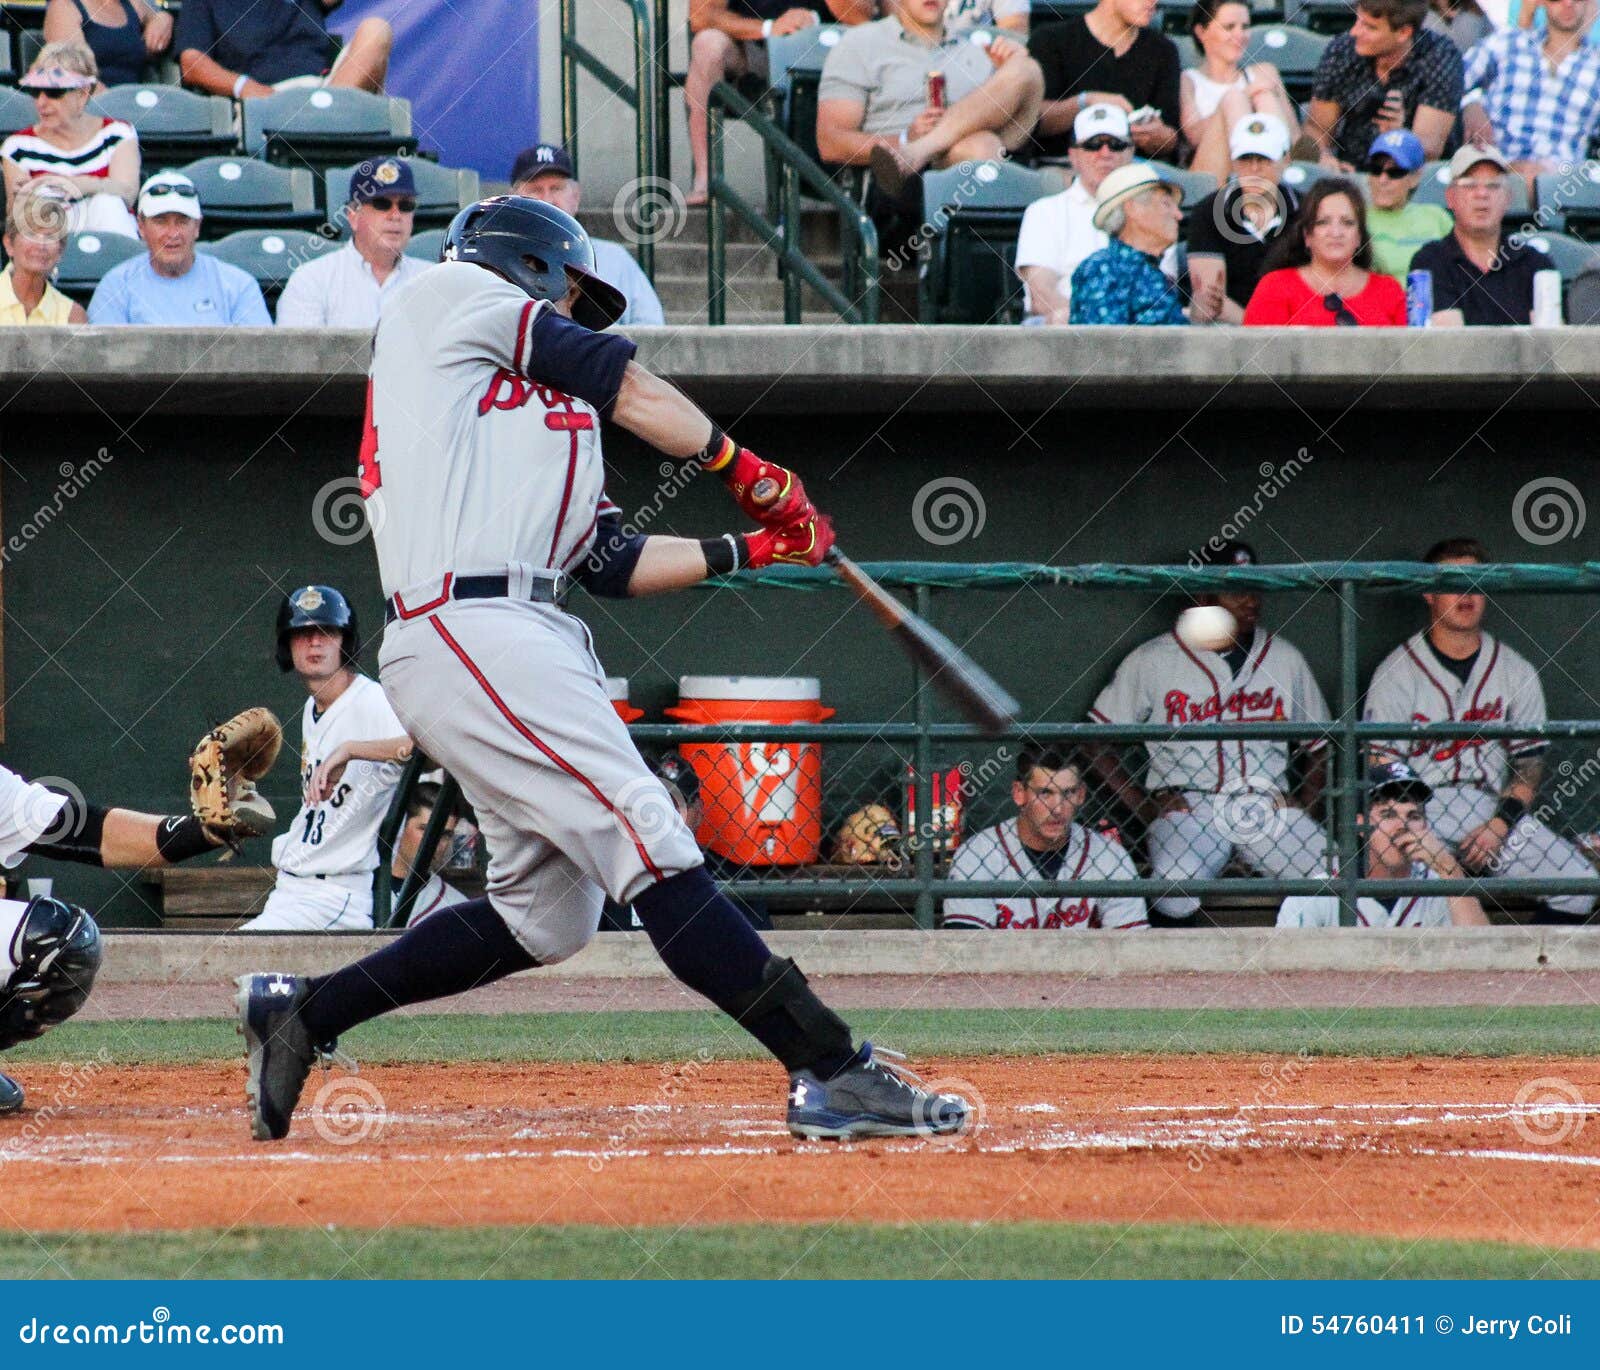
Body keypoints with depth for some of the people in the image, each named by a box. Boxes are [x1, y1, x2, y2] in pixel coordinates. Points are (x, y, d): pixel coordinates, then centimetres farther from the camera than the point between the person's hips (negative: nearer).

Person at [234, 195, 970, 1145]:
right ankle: (831, 1070, -24)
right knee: (652, 847, -16)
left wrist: (749, 550, 19)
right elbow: (627, 388, 6)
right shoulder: (454, 295, 9)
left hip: (532, 641, 10)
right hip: (470, 632, -10)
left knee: (546, 915, 12)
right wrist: (746, 468, 15)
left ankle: (302, 1010, 19)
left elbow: (615, 562, 22)